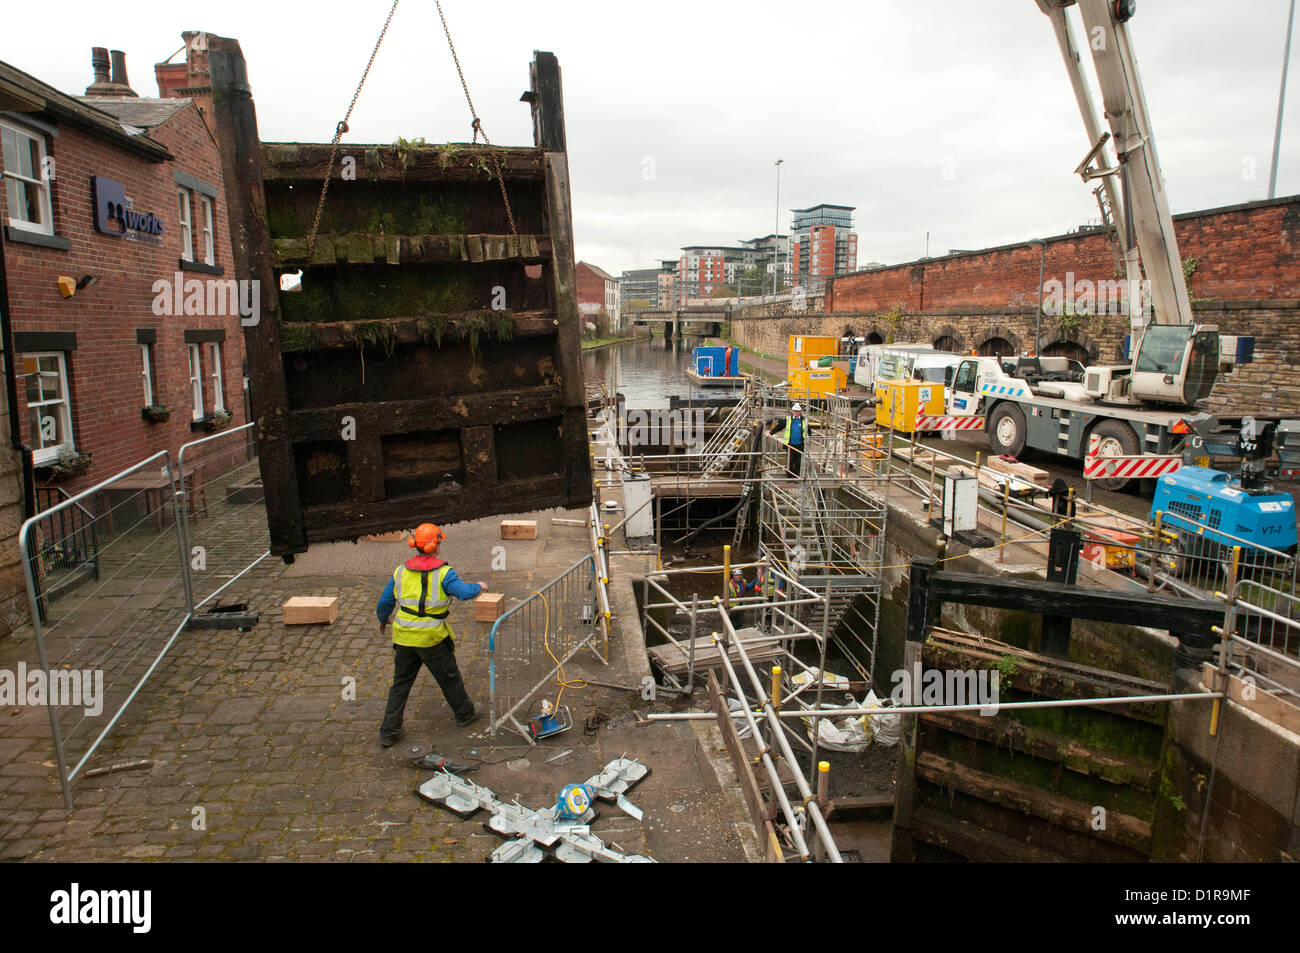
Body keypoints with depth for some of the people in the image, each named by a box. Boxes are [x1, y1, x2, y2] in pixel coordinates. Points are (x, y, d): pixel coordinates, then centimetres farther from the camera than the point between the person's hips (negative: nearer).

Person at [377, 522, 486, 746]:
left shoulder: (401, 571, 0)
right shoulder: (443, 572, -14)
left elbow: (384, 602, 7)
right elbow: (465, 592, -25)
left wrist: (383, 620, 26)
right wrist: (478, 586, -3)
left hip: (404, 637, 4)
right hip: (432, 638, -4)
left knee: (400, 683, 15)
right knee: (449, 678, 17)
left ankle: (388, 731, 17)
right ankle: (465, 714, 35)